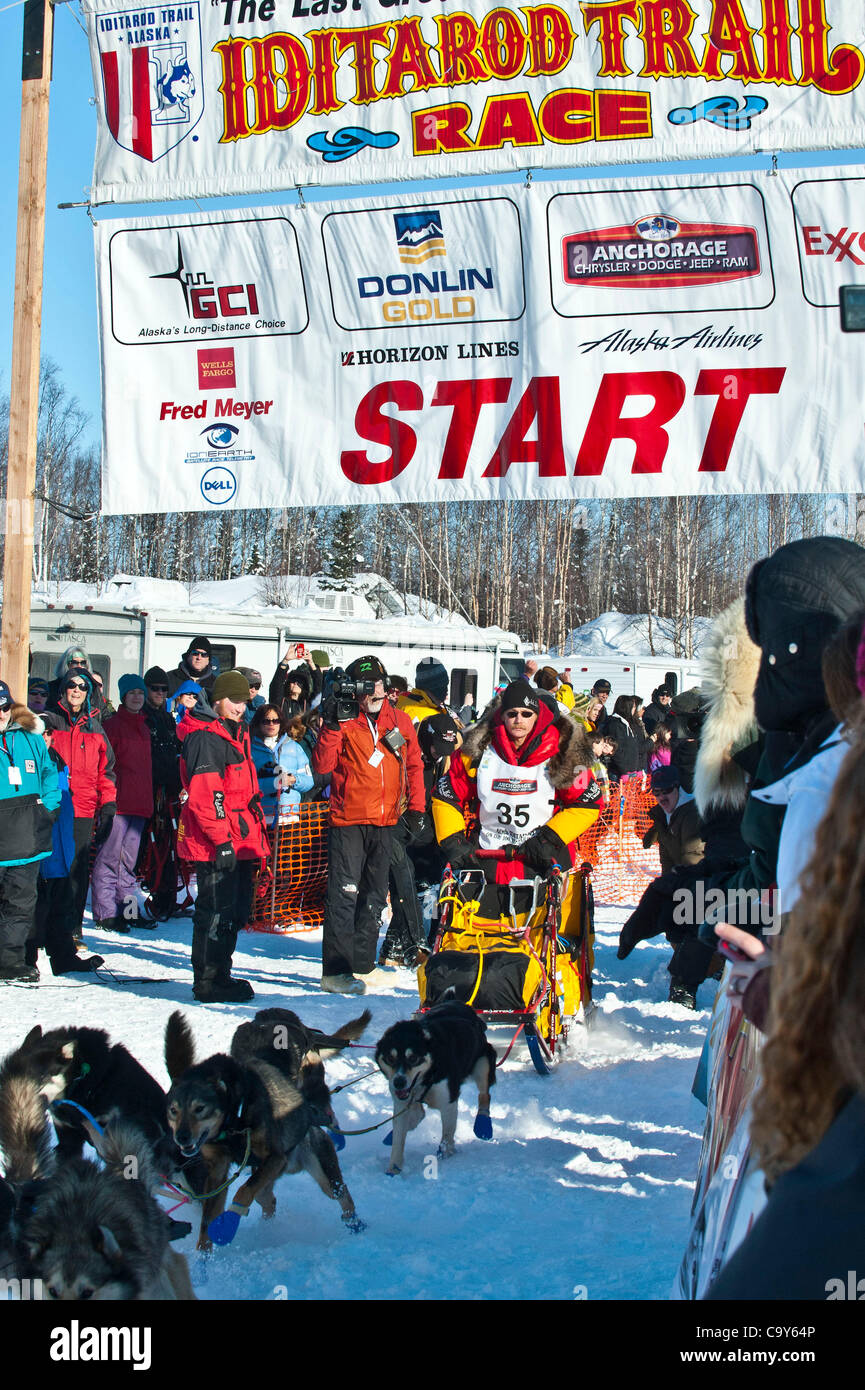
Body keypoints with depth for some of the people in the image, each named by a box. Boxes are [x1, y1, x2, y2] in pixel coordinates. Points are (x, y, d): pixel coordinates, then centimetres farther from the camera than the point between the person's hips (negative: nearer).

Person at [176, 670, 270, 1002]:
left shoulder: (235, 733, 19)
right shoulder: (204, 737, -13)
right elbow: (204, 794, -21)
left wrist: (255, 832, 24)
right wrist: (221, 839, -23)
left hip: (239, 841, 10)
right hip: (216, 844, -10)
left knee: (236, 910, 16)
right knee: (216, 911, -6)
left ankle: (220, 974, 27)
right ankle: (208, 983, 2)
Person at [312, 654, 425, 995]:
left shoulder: (399, 721, 7)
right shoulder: (344, 722, -5)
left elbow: (414, 765, 17)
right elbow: (322, 765, -15)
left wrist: (416, 806, 11)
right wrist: (332, 725, -23)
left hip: (386, 822, 5)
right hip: (348, 821, -5)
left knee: (374, 896, 12)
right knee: (344, 894, -8)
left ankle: (362, 965, 22)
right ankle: (335, 971, -6)